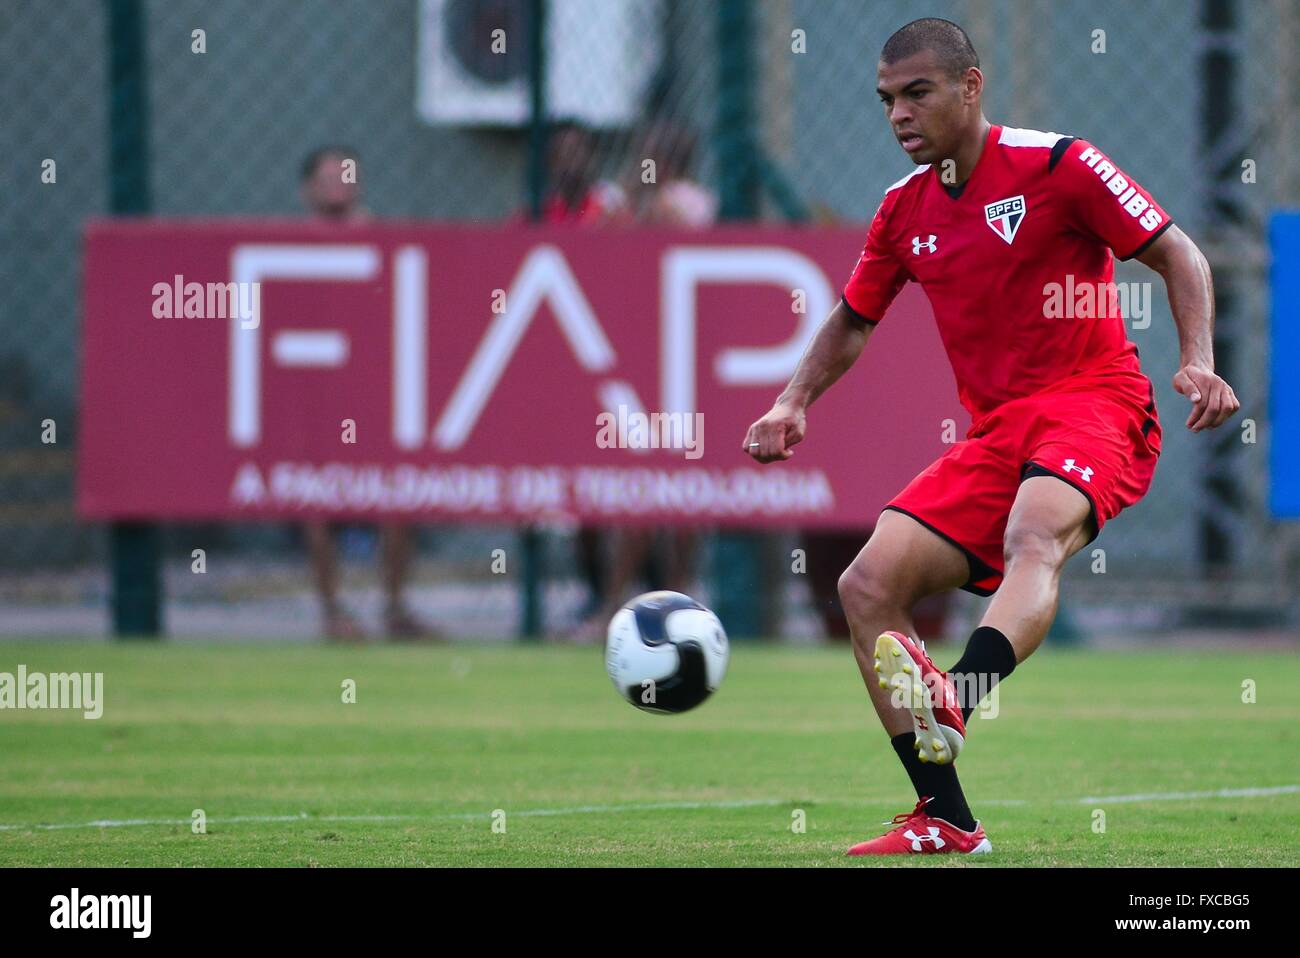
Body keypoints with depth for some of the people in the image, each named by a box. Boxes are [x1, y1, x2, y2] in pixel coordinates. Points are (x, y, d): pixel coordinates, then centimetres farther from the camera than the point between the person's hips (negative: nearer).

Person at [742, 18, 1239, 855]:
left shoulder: (1056, 165, -6)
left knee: (1034, 534, -38)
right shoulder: (905, 209, 11)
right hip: (993, 433, 7)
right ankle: (946, 824, -4)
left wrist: (1199, 361, -19)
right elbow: (854, 320, 26)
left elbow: (1178, 255, -3)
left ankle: (954, 704, -66)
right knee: (868, 586, -8)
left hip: (1095, 406, -7)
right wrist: (796, 402, 9)